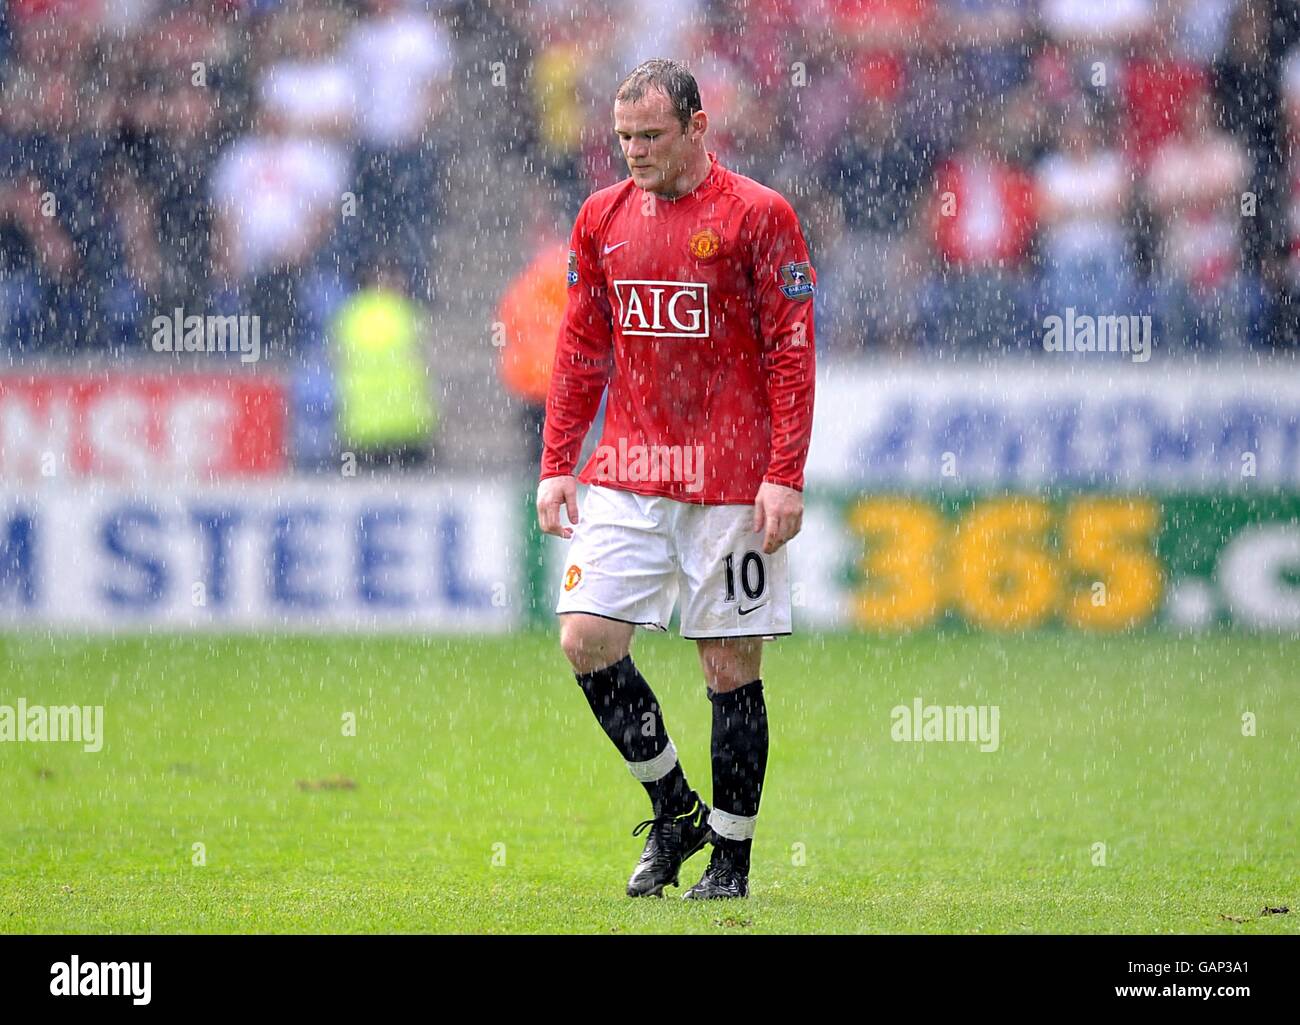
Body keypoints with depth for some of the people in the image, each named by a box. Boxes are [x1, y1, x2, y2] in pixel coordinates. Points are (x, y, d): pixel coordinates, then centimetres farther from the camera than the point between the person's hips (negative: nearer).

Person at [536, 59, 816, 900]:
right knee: (586, 637, -7)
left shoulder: (758, 216, -5)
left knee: (731, 665, -1)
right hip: (625, 475, 5)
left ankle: (731, 857, 10)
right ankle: (673, 810, 12)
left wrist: (786, 476, -13)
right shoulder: (602, 218, 10)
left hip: (730, 482, -5)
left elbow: (792, 352, -6)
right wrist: (557, 465, 8)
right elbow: (581, 350, 16)